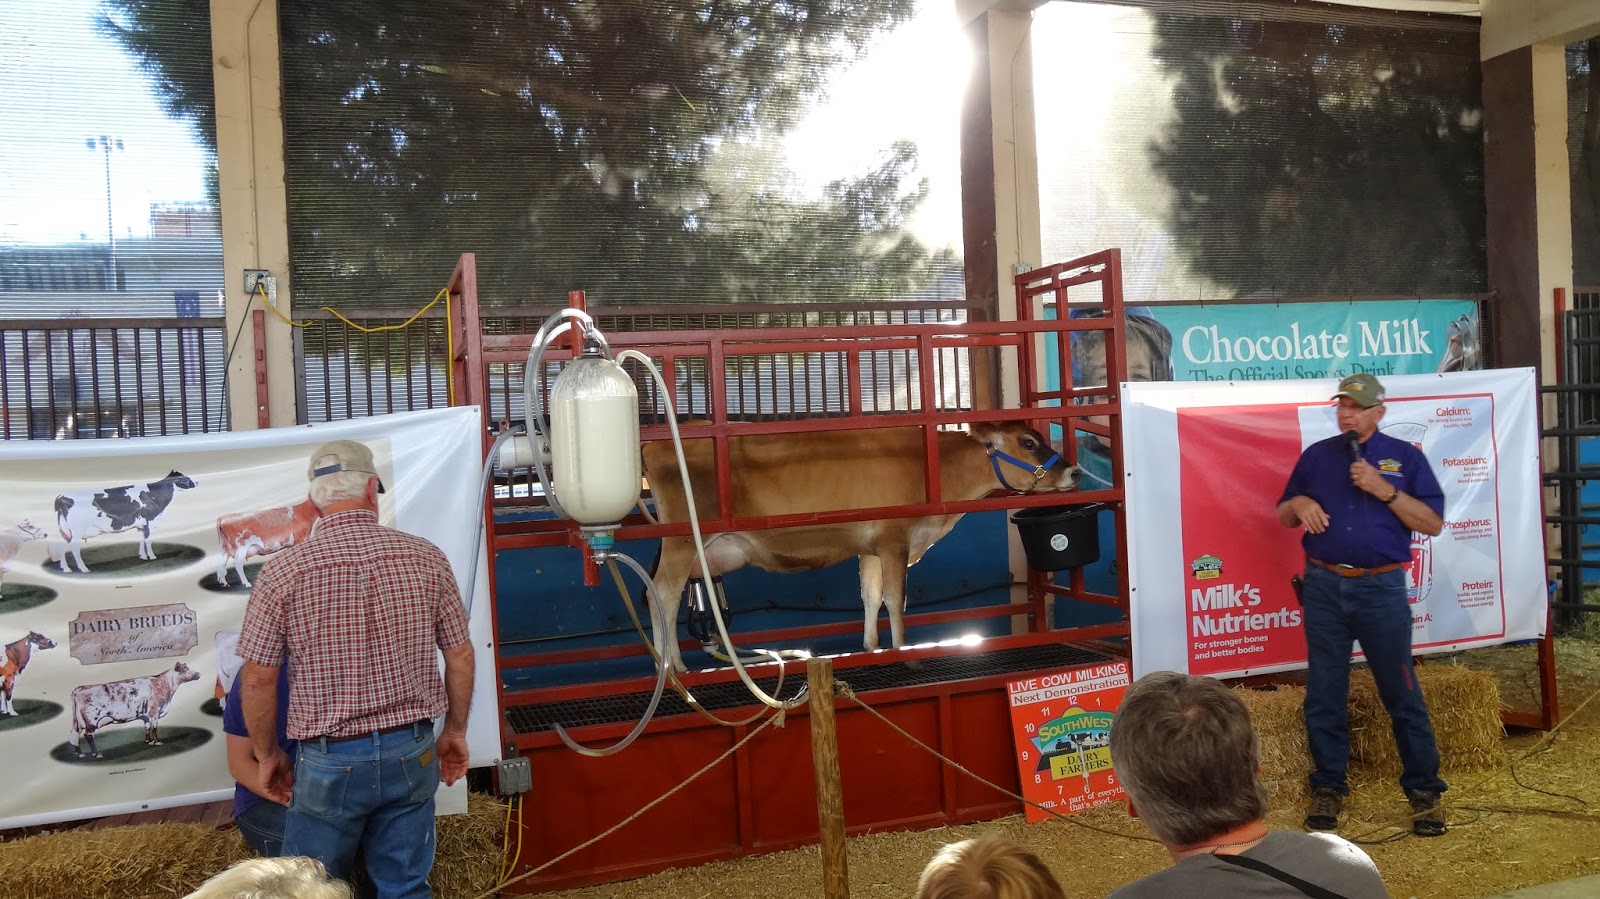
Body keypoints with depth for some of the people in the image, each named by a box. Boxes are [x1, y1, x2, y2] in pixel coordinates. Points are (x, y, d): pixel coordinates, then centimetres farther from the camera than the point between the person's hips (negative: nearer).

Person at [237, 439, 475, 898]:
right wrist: (455, 730, 15)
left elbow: (258, 679, -5)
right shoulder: (426, 557, -4)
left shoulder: (282, 572, -10)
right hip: (412, 754, 2)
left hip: (331, 760, -2)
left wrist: (267, 754, 9)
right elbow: (460, 656, 2)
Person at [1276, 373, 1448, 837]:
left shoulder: (1404, 456, 4)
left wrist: (1384, 489, -14)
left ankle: (1424, 790, 14)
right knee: (1324, 695, 7)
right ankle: (1328, 787, 18)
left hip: (1381, 589, -2)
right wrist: (1298, 503, -7)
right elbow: (1282, 517, 16)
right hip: (1324, 588, 2)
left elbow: (1433, 523, -3)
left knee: (1402, 693, 2)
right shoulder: (1316, 455, 11)